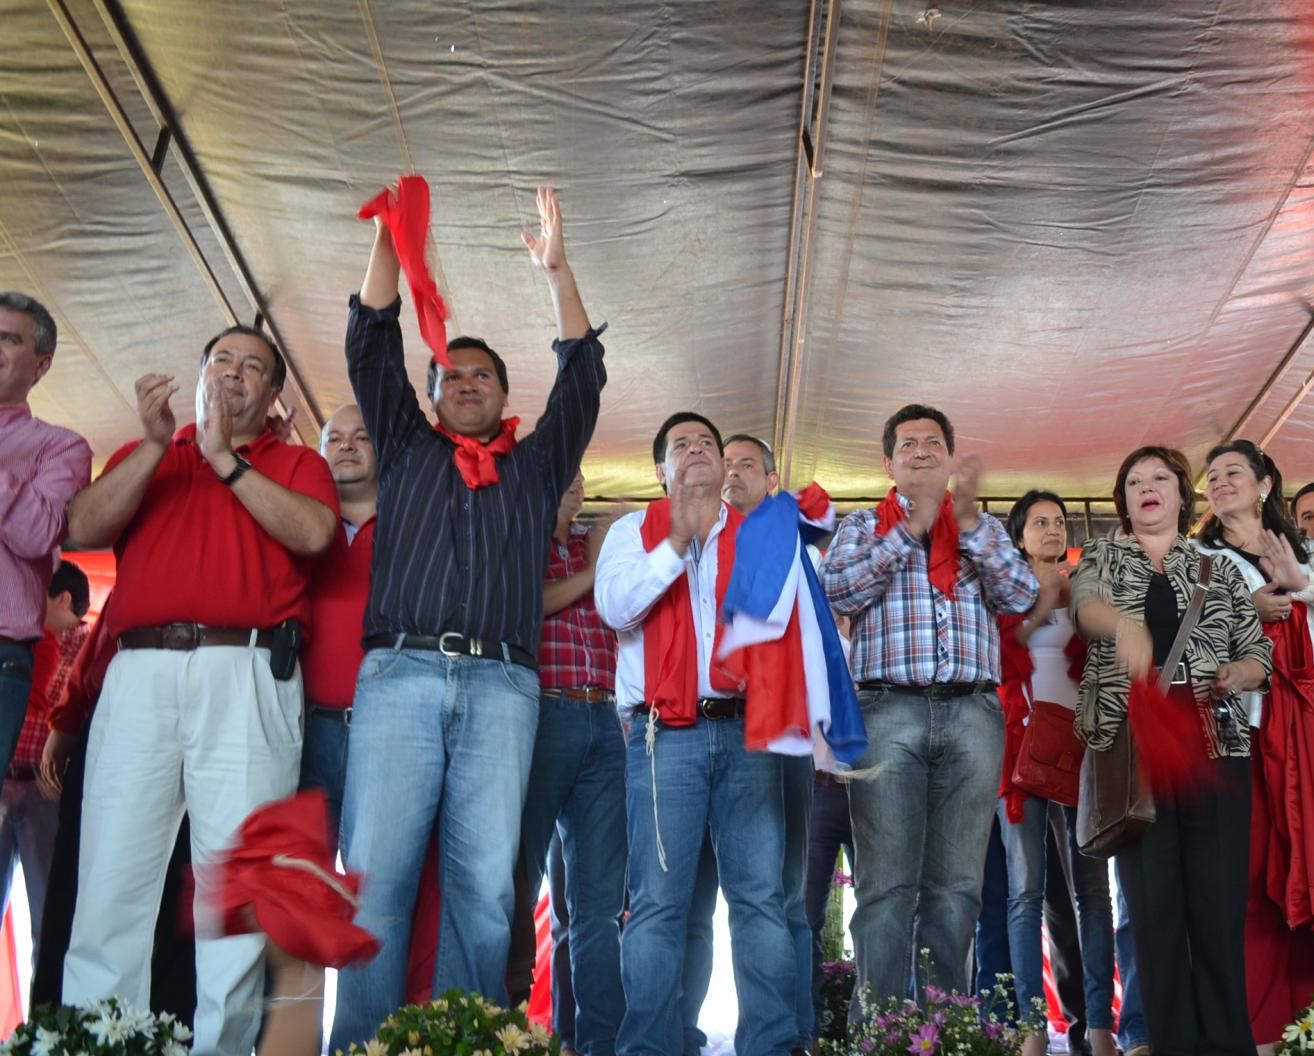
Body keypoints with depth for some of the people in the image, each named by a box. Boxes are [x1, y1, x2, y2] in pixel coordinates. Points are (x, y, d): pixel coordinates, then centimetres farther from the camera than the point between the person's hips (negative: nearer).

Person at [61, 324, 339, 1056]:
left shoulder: (298, 465, 18)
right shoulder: (145, 455, 24)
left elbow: (313, 532, -4)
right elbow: (85, 529, 7)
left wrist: (226, 459, -1)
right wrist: (155, 443, -2)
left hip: (246, 675, -2)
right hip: (141, 672, 2)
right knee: (112, 871, -3)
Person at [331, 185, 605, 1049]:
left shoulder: (538, 465, 26)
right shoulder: (407, 451, 26)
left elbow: (583, 374, 18)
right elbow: (372, 347, 19)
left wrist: (558, 268, 12)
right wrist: (391, 240, 14)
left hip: (502, 684, 0)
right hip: (401, 671, 0)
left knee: (485, 882, -9)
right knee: (377, 871, -10)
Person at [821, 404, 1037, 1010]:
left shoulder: (985, 529, 20)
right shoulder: (863, 525, 15)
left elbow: (1021, 596, 4)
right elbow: (836, 593, -3)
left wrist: (968, 519, -6)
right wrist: (911, 527, -7)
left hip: (973, 714, 2)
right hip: (889, 710, -2)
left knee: (956, 886, 3)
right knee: (886, 885, -6)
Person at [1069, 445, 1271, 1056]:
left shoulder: (1218, 568, 17)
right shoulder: (1100, 559, 13)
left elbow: (1258, 655, 17)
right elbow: (1083, 605, -10)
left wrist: (1236, 675, -7)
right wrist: (1123, 623, -33)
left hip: (1215, 742, 1)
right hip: (1129, 741, -1)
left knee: (1220, 899, -4)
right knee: (1153, 901, -2)